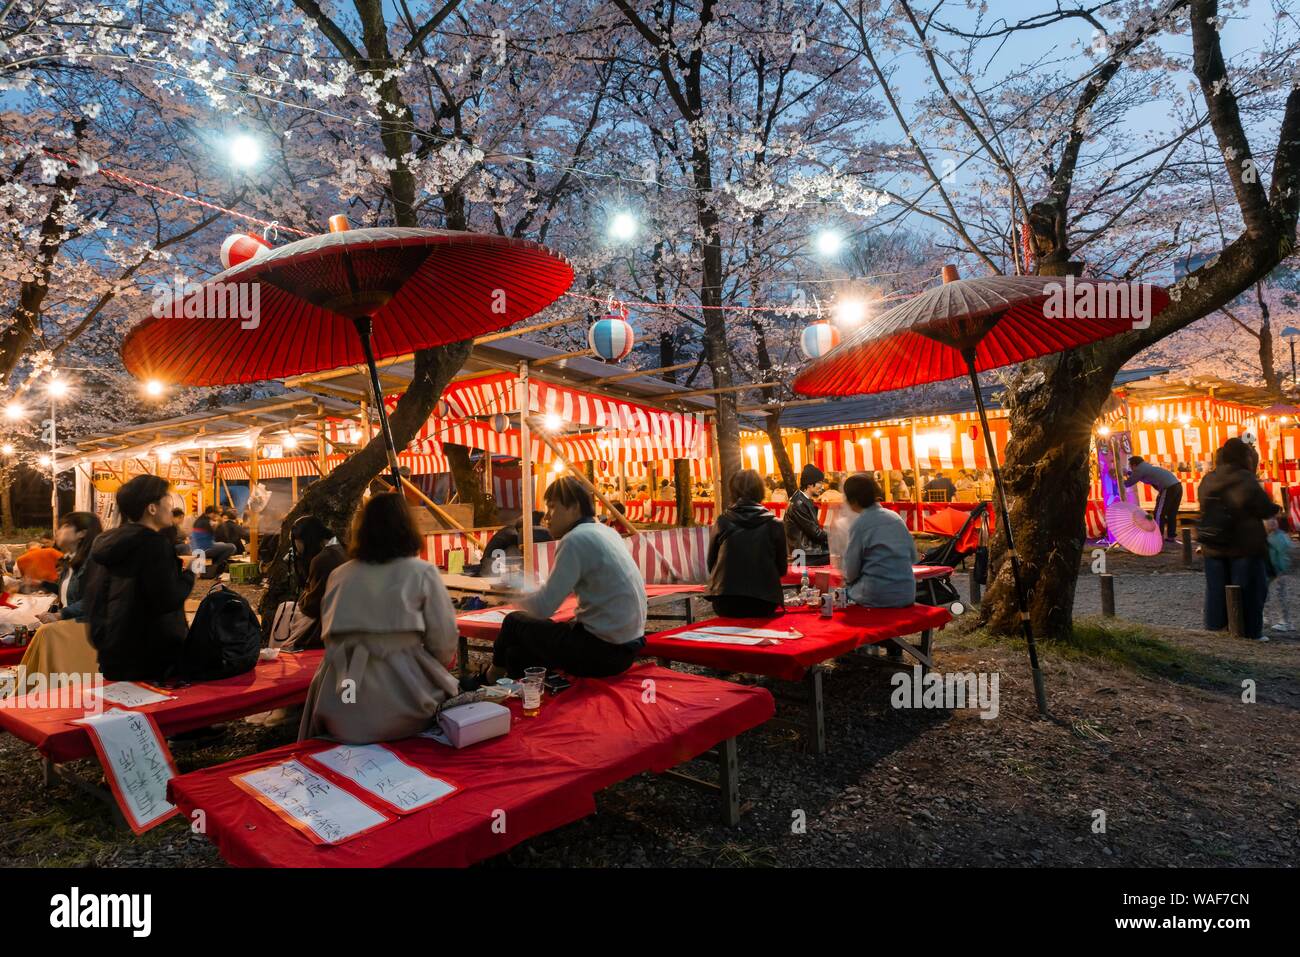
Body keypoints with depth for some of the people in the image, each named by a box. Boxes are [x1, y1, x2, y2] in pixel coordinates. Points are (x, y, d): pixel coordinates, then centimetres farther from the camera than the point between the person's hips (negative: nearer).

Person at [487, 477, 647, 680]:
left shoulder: (576, 539, -16)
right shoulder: (606, 532, 10)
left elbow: (543, 607, -15)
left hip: (603, 651, -8)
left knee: (515, 622, 11)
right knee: (519, 653, 18)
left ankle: (493, 677, 36)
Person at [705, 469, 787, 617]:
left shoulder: (722, 522, -2)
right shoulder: (774, 524, -3)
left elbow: (711, 563, 7)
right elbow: (781, 568, 6)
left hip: (725, 605, 1)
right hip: (762, 605, 0)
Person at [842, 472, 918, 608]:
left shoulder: (859, 524, -9)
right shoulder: (896, 516, 7)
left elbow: (851, 570, -5)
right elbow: (913, 557, 12)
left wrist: (847, 581, 15)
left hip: (877, 597, -5)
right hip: (907, 594, 5)